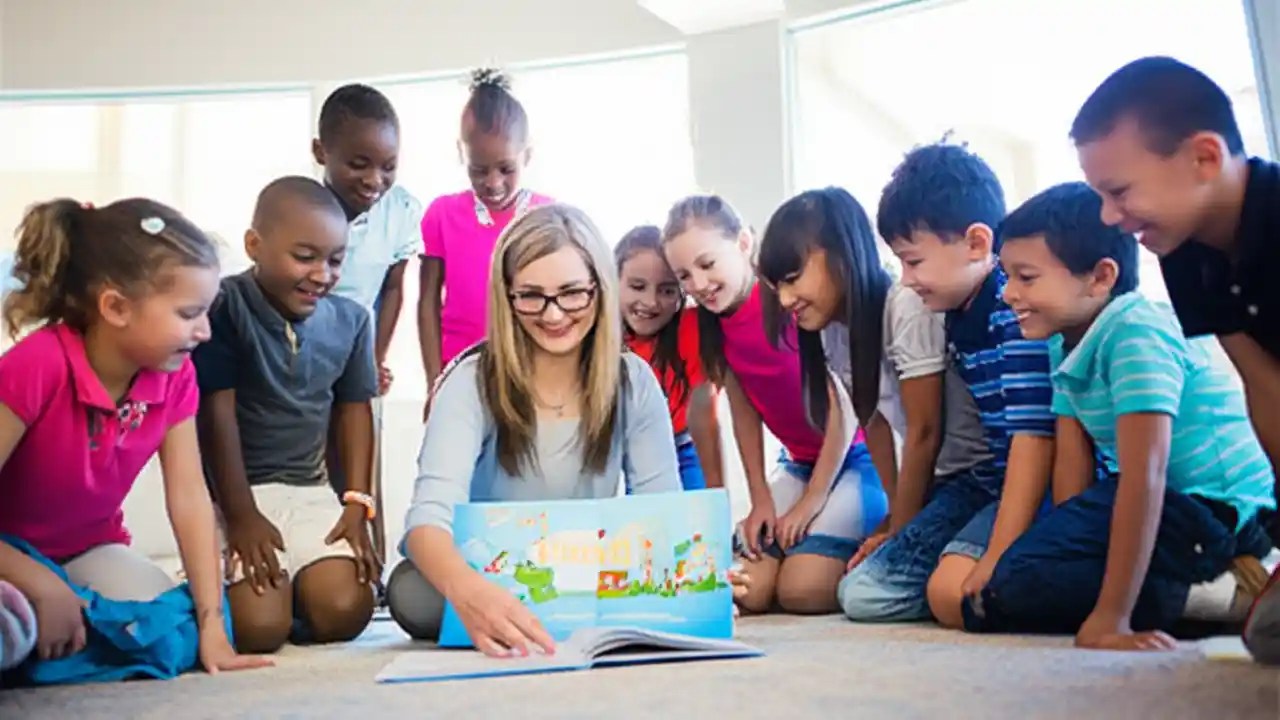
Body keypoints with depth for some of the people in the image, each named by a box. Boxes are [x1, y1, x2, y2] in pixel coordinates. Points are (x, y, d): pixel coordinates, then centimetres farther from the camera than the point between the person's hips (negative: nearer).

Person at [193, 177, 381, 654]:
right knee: (260, 628, -18)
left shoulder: (350, 320, 1)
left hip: (309, 491, 4)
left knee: (345, 613, -15)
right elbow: (217, 414, -12)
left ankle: (291, 584, 19)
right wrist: (241, 517, -11)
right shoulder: (224, 308, -14)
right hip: (231, 490, -4)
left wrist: (357, 504, 0)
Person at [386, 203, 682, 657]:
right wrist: (467, 589, -53)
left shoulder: (634, 384, -6)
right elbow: (430, 514, -29)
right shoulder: (473, 382, -15)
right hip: (486, 579, -1)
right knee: (412, 595, -34)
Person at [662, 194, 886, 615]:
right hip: (799, 462, 6)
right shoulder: (714, 322, 0)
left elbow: (843, 404, -17)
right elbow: (744, 411, 4)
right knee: (748, 590, -8)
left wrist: (812, 500, -13)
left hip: (855, 454, -6)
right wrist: (761, 499, -2)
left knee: (802, 589, -20)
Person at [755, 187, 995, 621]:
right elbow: (874, 422, 8)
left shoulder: (906, 307, -21)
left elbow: (924, 433, -16)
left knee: (869, 591, -20)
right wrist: (895, 515, 3)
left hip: (982, 474, -9)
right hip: (936, 480, 9)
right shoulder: (832, 329, 3)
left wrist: (900, 531, -8)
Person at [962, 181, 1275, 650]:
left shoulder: (1136, 335, -23)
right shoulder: (1064, 345, 4)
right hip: (1163, 501, 10)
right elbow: (1073, 470, 2)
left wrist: (1111, 617, -32)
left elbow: (1146, 477, -29)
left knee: (1019, 585, -24)